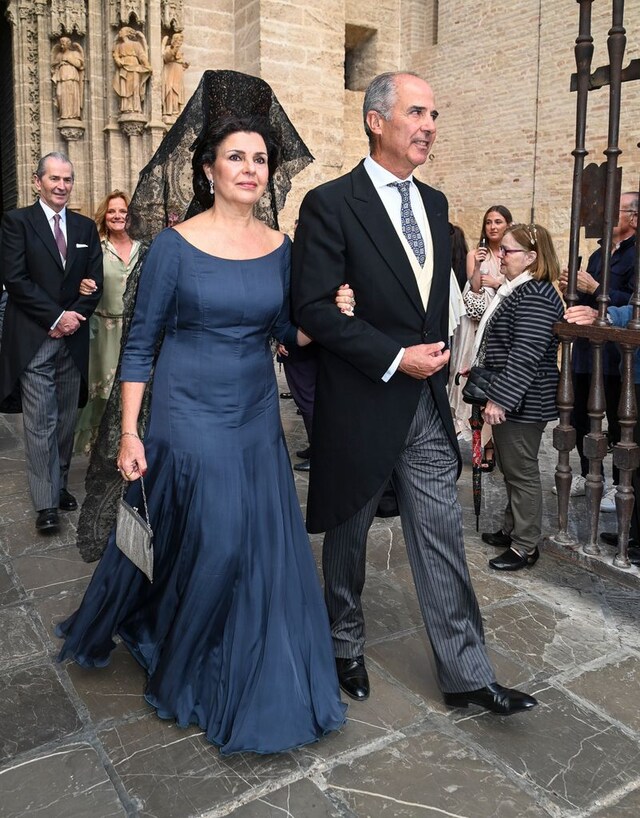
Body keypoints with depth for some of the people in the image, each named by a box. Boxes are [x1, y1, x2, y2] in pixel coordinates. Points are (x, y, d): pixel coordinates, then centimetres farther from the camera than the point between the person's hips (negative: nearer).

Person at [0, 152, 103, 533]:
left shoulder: (86, 227, 12)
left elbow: (95, 282, 8)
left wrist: (74, 317, -7)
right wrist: (56, 317, -12)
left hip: (73, 338, 4)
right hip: (33, 340, -4)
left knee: (66, 420, 11)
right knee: (41, 425, -3)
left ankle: (60, 485, 25)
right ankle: (46, 502, 4)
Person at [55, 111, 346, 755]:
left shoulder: (281, 248, 4)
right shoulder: (174, 245, -7)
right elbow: (140, 344, -5)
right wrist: (129, 434, -9)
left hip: (257, 417, 4)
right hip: (188, 416, -4)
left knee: (265, 548, 7)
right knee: (208, 544, -1)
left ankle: (257, 684, 34)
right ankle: (180, 668, 30)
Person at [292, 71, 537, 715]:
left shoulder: (433, 203, 11)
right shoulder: (331, 204, -11)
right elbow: (311, 306, -17)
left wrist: (436, 359, 12)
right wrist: (395, 358, -19)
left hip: (426, 403, 6)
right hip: (360, 403, -5)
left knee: (441, 536, 8)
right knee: (348, 532, 14)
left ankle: (466, 673, 20)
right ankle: (345, 645, 37)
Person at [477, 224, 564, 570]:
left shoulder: (535, 296, -19)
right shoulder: (516, 290, 14)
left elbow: (525, 356, -26)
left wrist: (498, 398, -26)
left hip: (522, 402, -10)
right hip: (506, 398, 10)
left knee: (521, 471, -1)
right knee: (510, 468, 18)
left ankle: (525, 546, 11)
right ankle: (512, 530, 32)